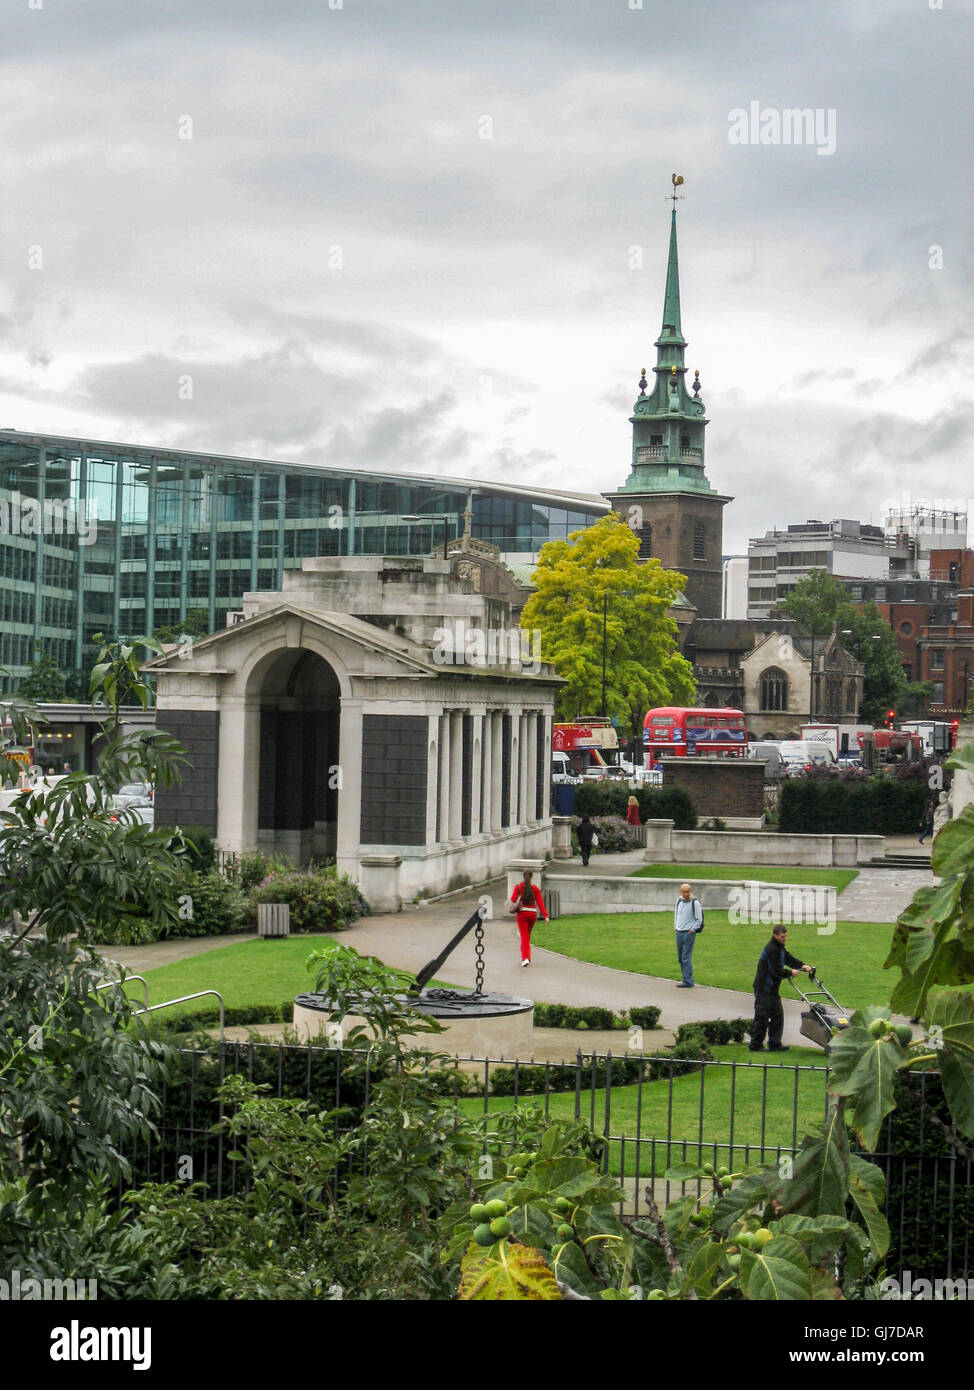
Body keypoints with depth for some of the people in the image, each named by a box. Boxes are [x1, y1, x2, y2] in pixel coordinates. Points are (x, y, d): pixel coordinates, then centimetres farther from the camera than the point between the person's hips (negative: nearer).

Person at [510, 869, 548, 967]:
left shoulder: (519, 887, -7)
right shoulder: (536, 889, -2)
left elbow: (513, 899, -5)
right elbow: (540, 903, -7)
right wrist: (545, 915, -8)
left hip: (522, 913, -2)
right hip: (533, 913, 2)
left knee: (524, 936, -1)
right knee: (528, 935, 21)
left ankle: (525, 958, -17)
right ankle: (526, 956, 31)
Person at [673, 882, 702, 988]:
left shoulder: (695, 903, -10)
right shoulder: (679, 901, 9)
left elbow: (699, 920, -6)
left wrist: (692, 930, -9)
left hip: (689, 933, -7)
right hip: (679, 932, 7)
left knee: (686, 958, -10)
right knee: (680, 958, 9)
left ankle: (688, 982, -9)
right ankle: (686, 978, 18)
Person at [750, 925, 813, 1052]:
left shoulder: (779, 948, 12)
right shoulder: (772, 949, -21)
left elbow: (789, 958, 16)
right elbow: (777, 971, -23)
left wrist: (802, 966, 0)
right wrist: (790, 973, -8)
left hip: (772, 989, 10)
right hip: (764, 989, -10)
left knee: (778, 1015, 9)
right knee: (762, 1018, -4)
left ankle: (775, 1044, 13)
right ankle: (755, 1045, 4)